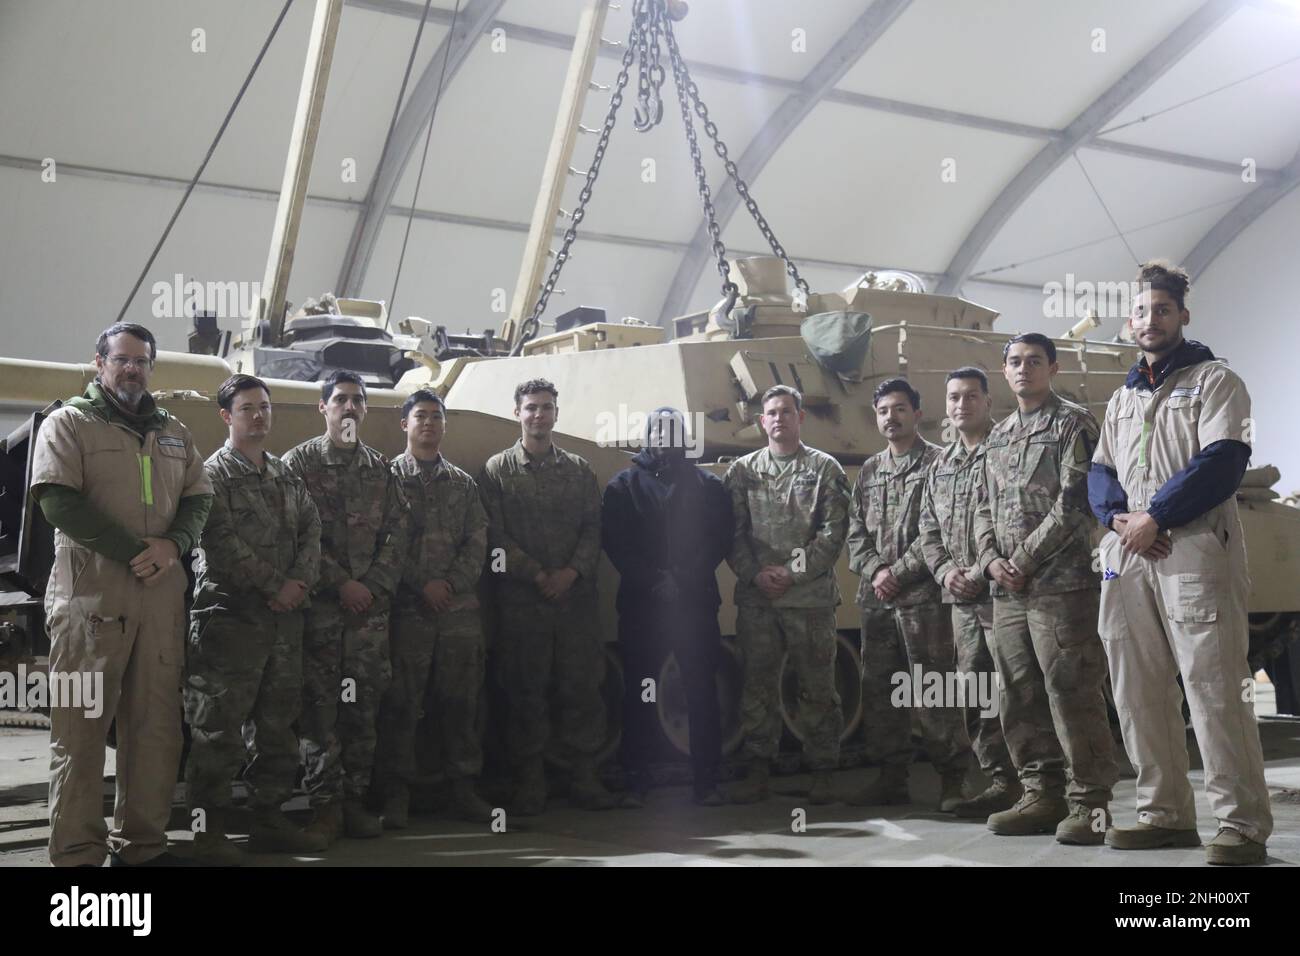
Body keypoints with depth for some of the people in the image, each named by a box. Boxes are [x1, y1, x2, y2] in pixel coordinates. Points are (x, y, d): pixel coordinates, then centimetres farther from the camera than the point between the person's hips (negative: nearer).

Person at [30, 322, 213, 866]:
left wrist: (172, 546, -8)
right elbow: (59, 501, -9)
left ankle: (141, 843, 15)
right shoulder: (69, 423, 4)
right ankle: (78, 852, 4)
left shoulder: (174, 434, 20)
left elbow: (198, 499, 13)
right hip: (90, 598, -5)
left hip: (162, 600, 5)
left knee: (156, 726, 6)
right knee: (82, 728, -2)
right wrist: (135, 554, -14)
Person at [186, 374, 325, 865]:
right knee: (219, 728, -5)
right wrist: (274, 586, -14)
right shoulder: (214, 473, -3)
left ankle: (269, 821, 21)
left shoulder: (287, 476, 17)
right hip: (230, 616, -7)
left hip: (285, 616, 7)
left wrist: (301, 580, -7)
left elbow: (310, 530, 10)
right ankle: (211, 831, 3)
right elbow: (222, 543, -14)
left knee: (277, 724, 12)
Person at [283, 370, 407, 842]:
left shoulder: (380, 468, 13)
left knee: (364, 705, 4)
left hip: (371, 604, 3)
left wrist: (373, 585, -5)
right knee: (320, 705, -3)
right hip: (320, 604, -3)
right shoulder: (300, 462, 2)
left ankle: (356, 799, 11)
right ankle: (325, 804, 3)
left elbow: (396, 534, 8)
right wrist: (341, 583, -11)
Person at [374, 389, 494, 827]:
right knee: (400, 702, -2)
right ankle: (396, 794, 5)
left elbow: (477, 541, 8)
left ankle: (463, 787, 15)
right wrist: (422, 585, -12)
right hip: (407, 607, -3)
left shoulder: (463, 483, 16)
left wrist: (450, 583, -7)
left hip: (459, 606, 4)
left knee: (460, 700, 7)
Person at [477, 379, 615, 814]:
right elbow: (495, 536, -3)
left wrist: (571, 572, -9)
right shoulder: (497, 470, 5)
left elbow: (593, 528, 7)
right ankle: (529, 783, 10)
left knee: (582, 686, 3)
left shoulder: (579, 469, 13)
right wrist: (538, 575, -11)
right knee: (524, 691, 2)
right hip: (521, 600, -2)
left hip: (577, 596, 2)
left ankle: (584, 776, 13)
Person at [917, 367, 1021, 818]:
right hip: (961, 597, 8)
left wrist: (984, 570, -16)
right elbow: (929, 529, 19)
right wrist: (945, 570, 1)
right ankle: (1000, 781, 18)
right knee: (974, 696, 10)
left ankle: (1026, 782, -2)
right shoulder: (941, 465, 19)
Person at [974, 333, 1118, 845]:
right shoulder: (998, 435, 20)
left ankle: (1088, 802, 0)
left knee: (1071, 693, -7)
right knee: (1019, 697, 9)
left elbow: (1074, 502, -11)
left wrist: (1025, 558, -12)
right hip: (1007, 589, 7)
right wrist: (991, 559, 1)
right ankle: (1042, 794, 18)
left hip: (1059, 582, -7)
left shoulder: (1072, 422, -1)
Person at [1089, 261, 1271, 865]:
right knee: (1138, 694, 6)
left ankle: (1243, 826, -5)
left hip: (1194, 552, -6)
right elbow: (1098, 474, 17)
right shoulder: (1121, 399, 24)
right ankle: (1165, 815, 15)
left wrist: (1156, 517, -15)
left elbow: (1223, 461, -9)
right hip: (1127, 559, 6)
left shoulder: (1214, 380, 5)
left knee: (1213, 690, -10)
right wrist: (1119, 517, -5)